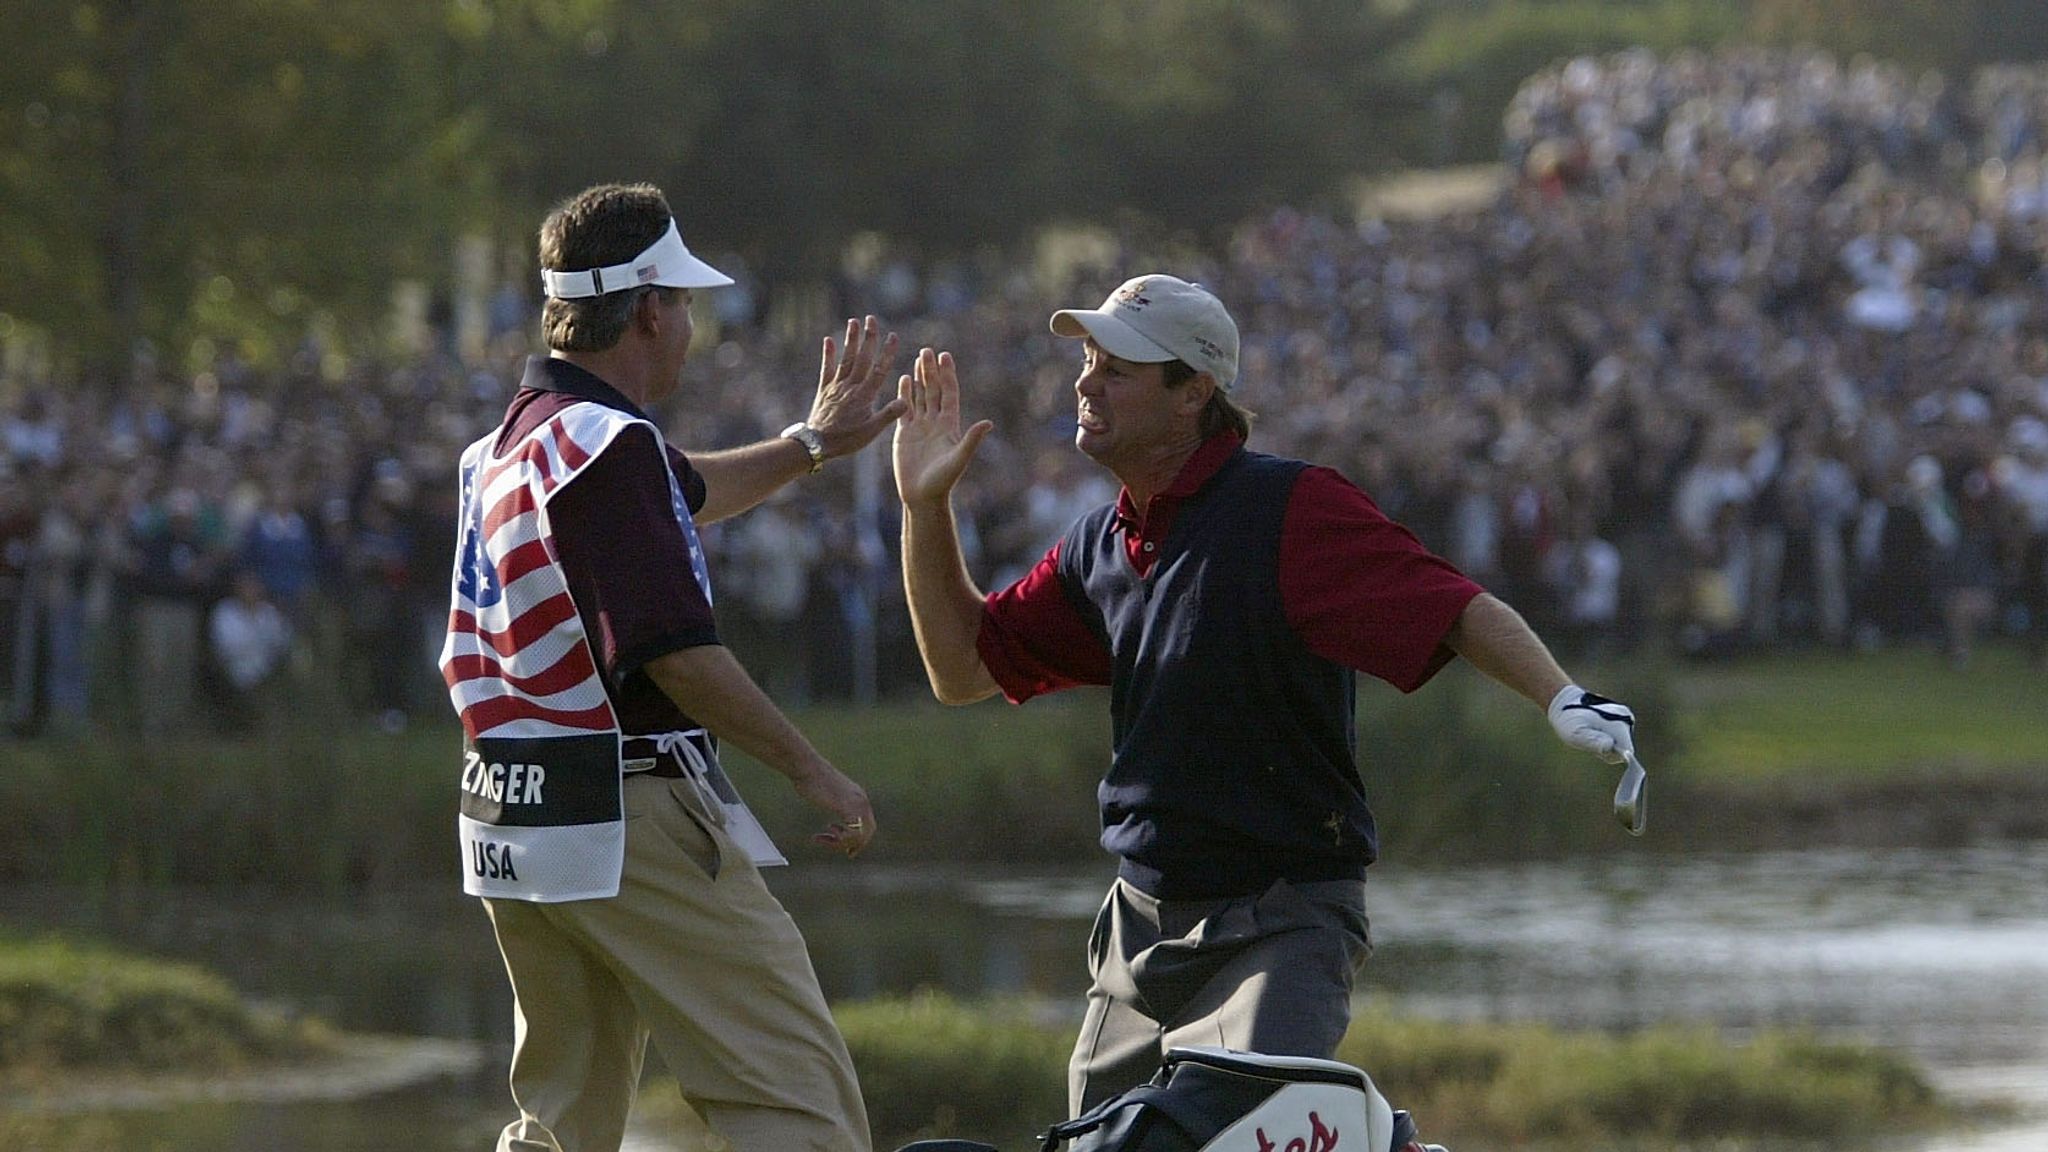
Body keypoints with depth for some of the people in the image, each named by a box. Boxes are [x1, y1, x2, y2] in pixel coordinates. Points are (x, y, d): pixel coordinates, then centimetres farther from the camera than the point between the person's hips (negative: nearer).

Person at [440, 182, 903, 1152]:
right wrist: (812, 771, -14)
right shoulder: (610, 444, -15)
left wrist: (810, 445, 43)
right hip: (630, 817, -9)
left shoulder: (507, 445, 15)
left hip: (512, 826, 9)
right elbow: (674, 651, -21)